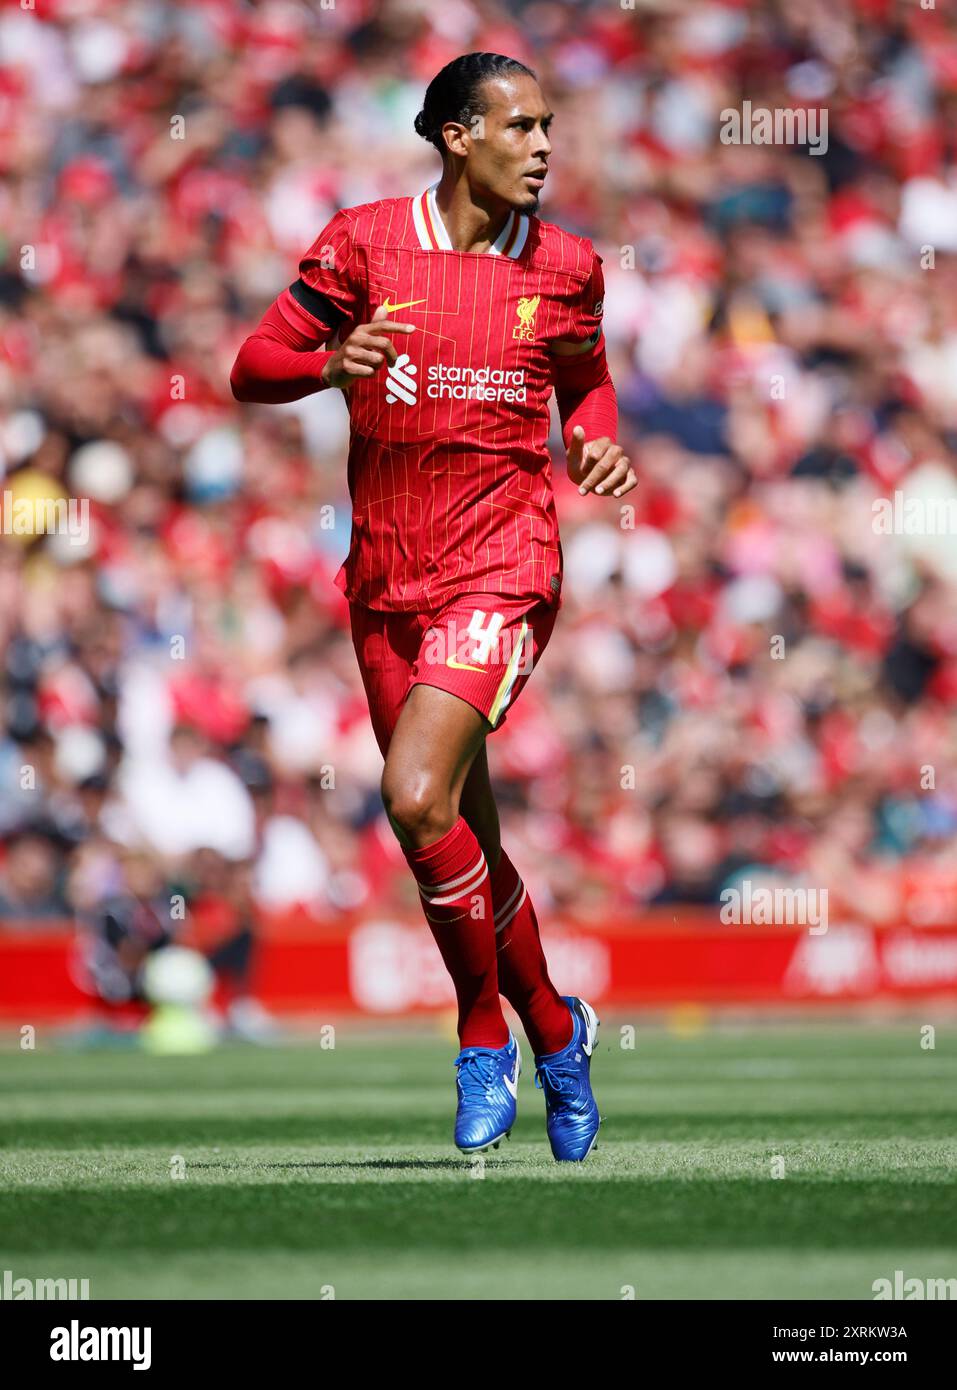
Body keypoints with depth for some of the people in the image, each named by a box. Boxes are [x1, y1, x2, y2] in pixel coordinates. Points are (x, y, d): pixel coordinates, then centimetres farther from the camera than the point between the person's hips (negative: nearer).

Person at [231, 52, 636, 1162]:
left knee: (417, 794, -23)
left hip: (501, 565, -2)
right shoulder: (365, 241, -1)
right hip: (386, 578, 3)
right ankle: (555, 1031, 33)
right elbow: (252, 369, 2)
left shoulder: (564, 265, 2)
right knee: (462, 843, 10)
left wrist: (597, 446, -1)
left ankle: (487, 1037, -3)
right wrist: (331, 361, -19)